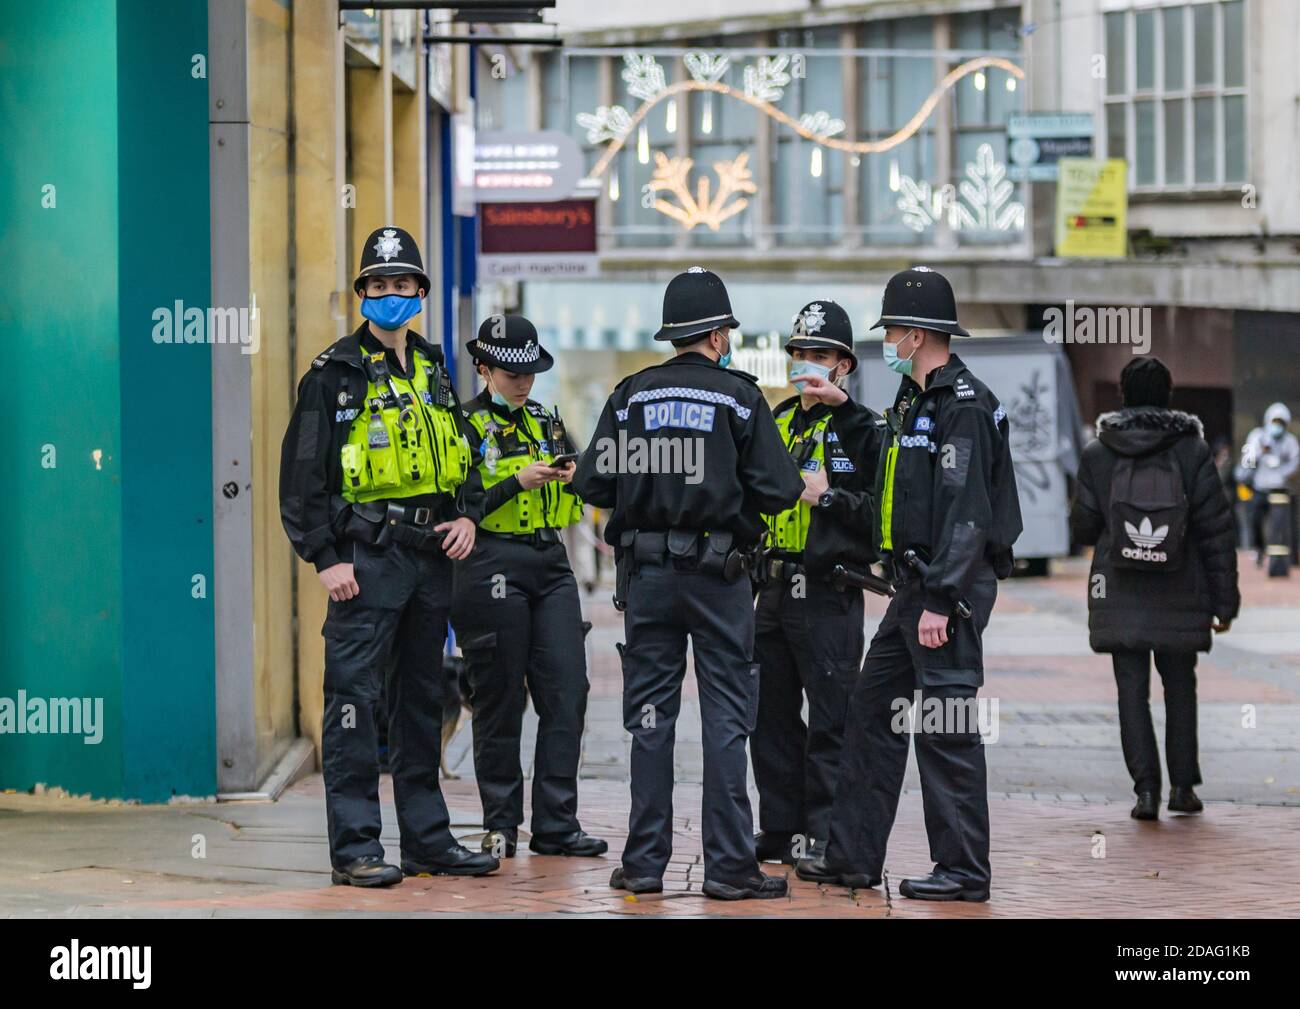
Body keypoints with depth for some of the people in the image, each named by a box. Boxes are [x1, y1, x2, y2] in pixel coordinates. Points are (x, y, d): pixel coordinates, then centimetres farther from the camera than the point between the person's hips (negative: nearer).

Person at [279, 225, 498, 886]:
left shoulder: (434, 372, 15)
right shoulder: (336, 374, -5)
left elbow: (462, 455, 24)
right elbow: (302, 473, -8)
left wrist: (468, 514, 5)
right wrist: (325, 558, -14)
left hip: (430, 557, 7)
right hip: (366, 558, -7)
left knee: (422, 700, 12)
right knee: (354, 699, -7)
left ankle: (427, 839, 19)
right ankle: (355, 847, -5)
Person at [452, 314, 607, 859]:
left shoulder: (545, 422, 15)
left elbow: (573, 504, 21)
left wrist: (571, 476, 0)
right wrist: (518, 482, -18)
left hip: (550, 563, 6)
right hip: (492, 564, -6)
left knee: (567, 691, -1)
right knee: (501, 700, 0)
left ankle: (555, 824, 3)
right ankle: (501, 825, 10)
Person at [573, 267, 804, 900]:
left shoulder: (632, 395, 3)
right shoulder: (739, 396, -4)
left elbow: (592, 484, -1)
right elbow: (779, 490, -9)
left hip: (646, 573, 3)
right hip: (718, 574, -2)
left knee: (650, 717, 7)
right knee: (726, 718, 1)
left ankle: (645, 862, 8)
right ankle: (729, 866, 0)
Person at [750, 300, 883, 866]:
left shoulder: (863, 430, -4)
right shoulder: (777, 424, 16)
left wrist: (829, 497, -19)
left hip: (829, 596, -7)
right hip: (774, 591, 7)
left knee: (829, 723, -3)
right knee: (771, 718, 10)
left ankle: (824, 837, 1)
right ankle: (780, 831, 18)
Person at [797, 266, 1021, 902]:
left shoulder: (964, 406, -15)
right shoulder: (914, 401, 17)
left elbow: (966, 513, -21)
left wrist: (941, 601, -25)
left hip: (949, 588, -11)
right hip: (915, 586, 11)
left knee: (947, 729, -7)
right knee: (873, 708, 13)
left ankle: (963, 869, -1)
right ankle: (852, 856, 19)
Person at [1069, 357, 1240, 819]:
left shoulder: (1097, 454, -4)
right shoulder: (1193, 451, -5)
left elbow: (1082, 527, 2)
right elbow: (1217, 531, -4)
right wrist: (1225, 601, 2)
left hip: (1119, 597, 0)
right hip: (1179, 599, 1)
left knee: (1132, 690, 4)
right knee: (1180, 687, 16)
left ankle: (1146, 789, -3)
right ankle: (1182, 786, 15)